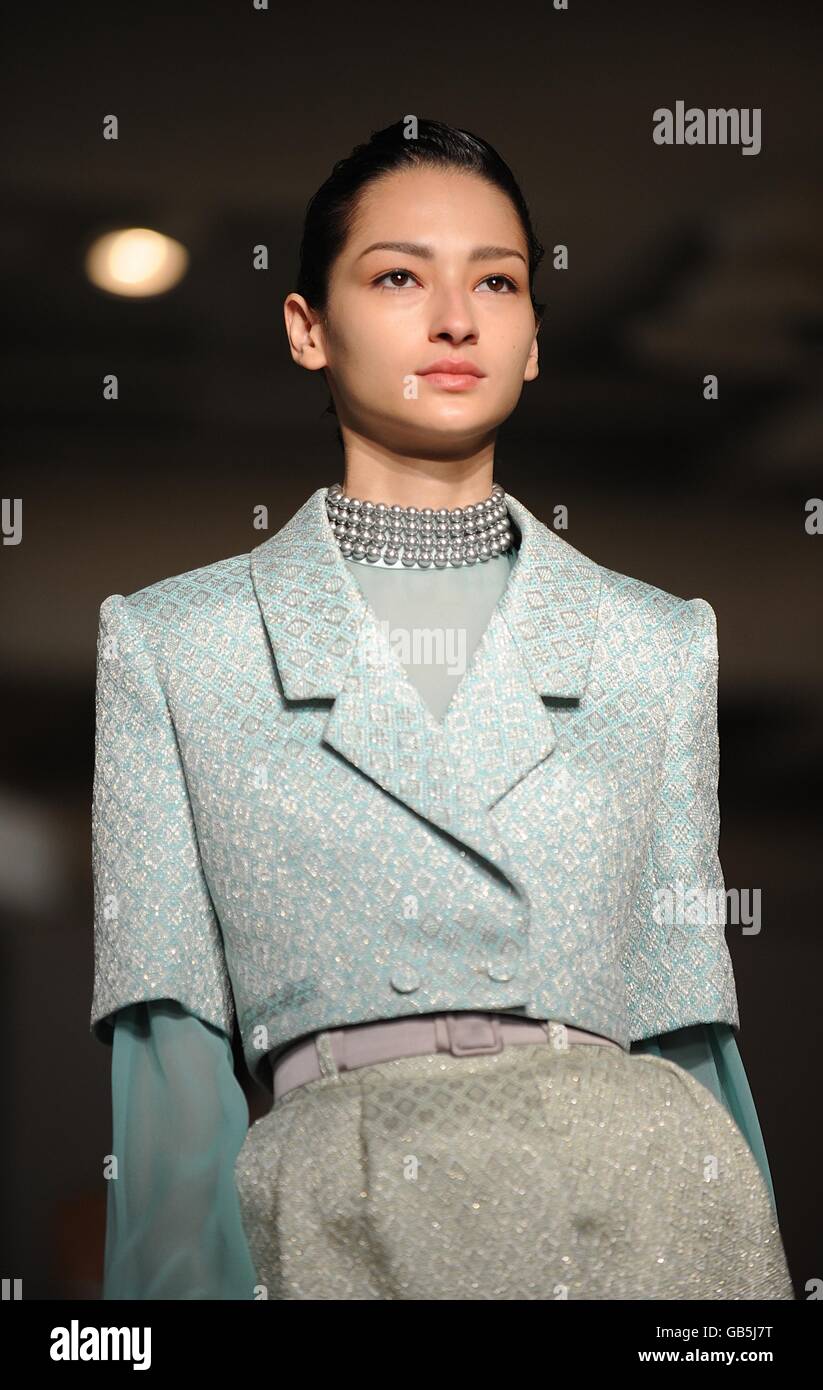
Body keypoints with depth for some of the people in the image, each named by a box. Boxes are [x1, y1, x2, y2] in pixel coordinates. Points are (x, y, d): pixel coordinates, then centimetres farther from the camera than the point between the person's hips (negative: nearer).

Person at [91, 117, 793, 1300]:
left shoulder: (661, 644, 15)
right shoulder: (171, 644, 10)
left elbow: (689, 1019, 15)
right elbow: (168, 1039, 5)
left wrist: (747, 1262, 9)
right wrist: (195, 1279, -6)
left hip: (642, 1186, 3)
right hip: (332, 1194, -3)